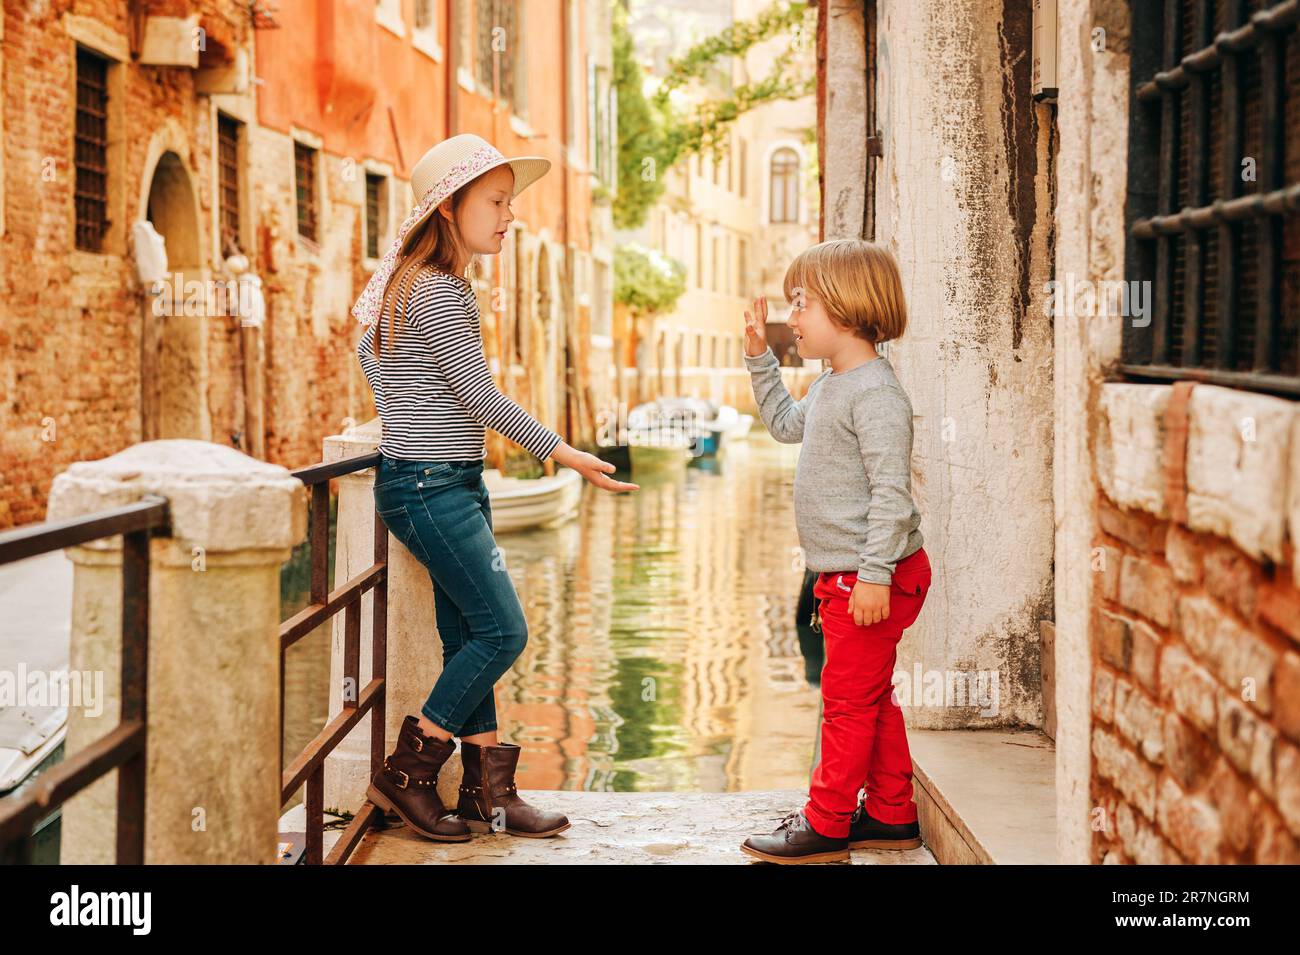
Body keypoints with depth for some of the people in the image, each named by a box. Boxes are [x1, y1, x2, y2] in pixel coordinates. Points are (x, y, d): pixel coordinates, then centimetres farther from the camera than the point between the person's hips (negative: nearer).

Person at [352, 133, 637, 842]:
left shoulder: (421, 283, 13)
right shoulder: (439, 291, -17)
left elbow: (368, 349, 27)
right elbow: (481, 397, -19)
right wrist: (565, 454, -14)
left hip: (454, 484, 10)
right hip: (430, 488, -10)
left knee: (469, 639, 10)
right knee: (502, 631, -8)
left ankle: (487, 793, 16)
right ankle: (404, 776, 2)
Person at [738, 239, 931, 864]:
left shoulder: (875, 392, -19)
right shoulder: (830, 386, 13)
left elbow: (891, 491, -23)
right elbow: (785, 424, 33)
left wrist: (875, 573, -25)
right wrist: (759, 359, 23)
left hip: (871, 576, -10)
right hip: (843, 577, 10)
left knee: (849, 699, -2)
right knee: (872, 699, 16)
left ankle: (826, 825, 6)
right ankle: (892, 814, 26)